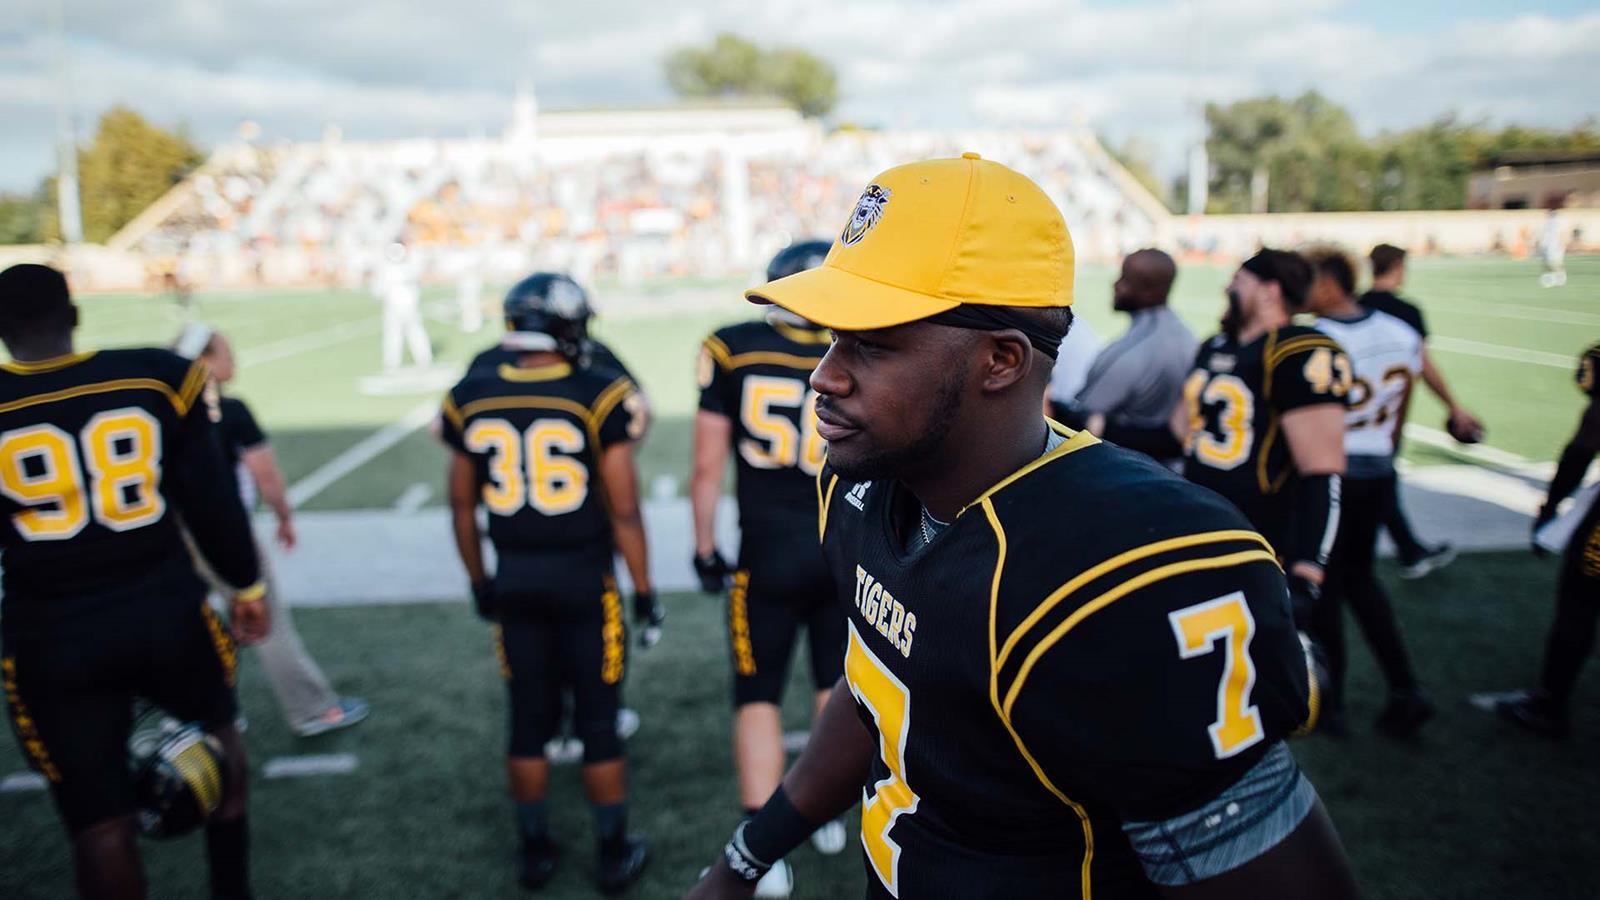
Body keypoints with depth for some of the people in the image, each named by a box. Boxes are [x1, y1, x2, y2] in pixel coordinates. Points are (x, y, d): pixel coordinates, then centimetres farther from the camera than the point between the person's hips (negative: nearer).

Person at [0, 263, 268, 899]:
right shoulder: (156, 377, -6)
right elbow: (210, 498, -1)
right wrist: (245, 586, 12)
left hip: (51, 638, -1)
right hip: (165, 610, 2)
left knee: (100, 822, 10)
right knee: (217, 739, 29)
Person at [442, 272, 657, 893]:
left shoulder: (471, 399, -1)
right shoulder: (597, 397, -12)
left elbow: (462, 506, 7)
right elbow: (624, 510, -11)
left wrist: (479, 581, 20)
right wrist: (643, 591, -1)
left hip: (513, 579, 3)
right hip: (585, 577, -3)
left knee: (529, 718, 16)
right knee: (598, 719, 10)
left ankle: (535, 850, 29)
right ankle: (615, 853, 24)